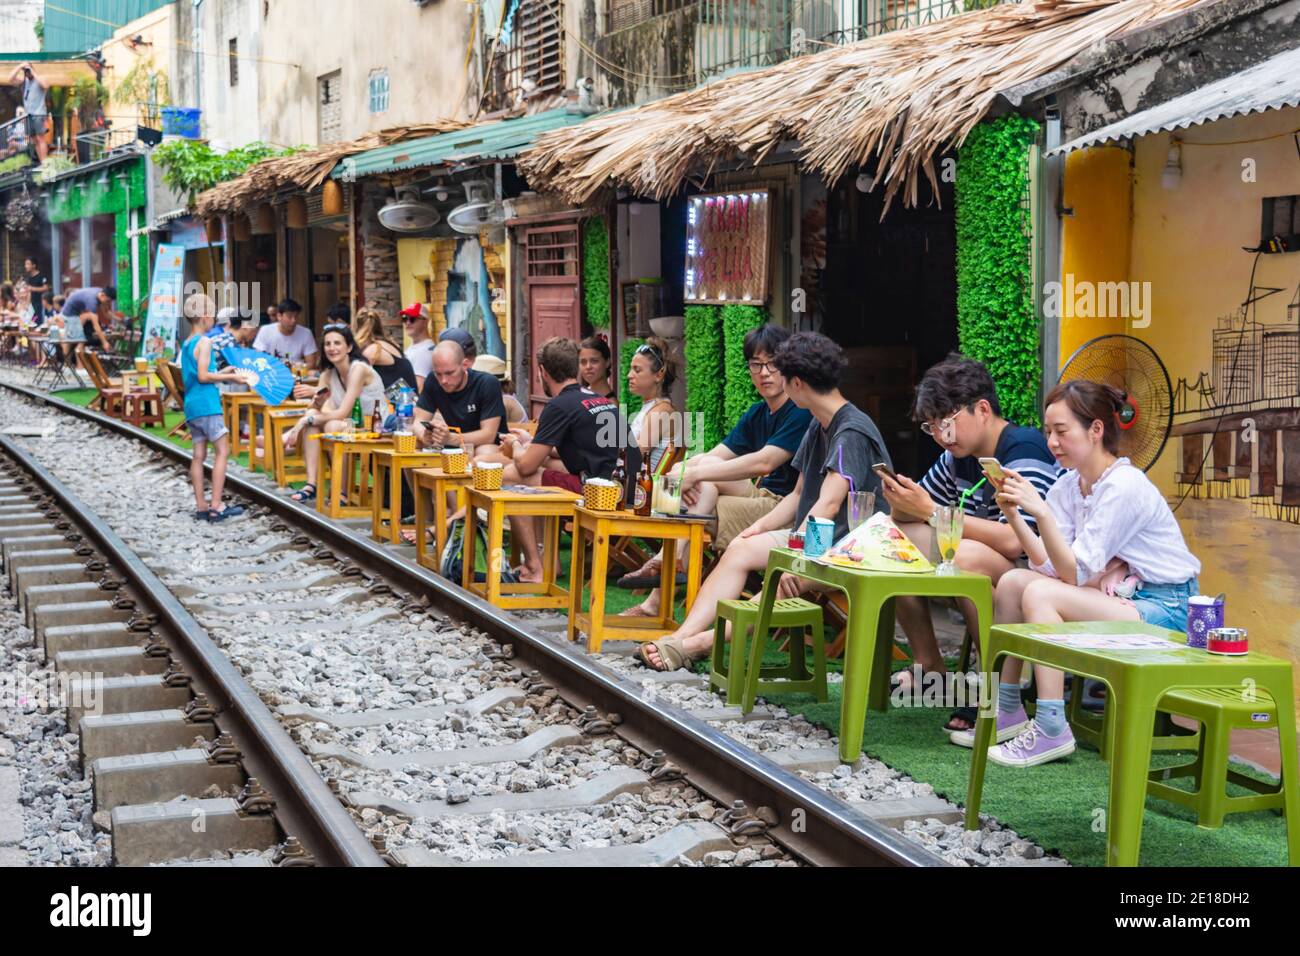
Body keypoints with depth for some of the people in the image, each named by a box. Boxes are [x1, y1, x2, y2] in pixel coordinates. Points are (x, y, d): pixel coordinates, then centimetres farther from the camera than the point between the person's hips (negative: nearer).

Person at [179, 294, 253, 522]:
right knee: (223, 451, -4)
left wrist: (222, 373, 21)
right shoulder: (204, 341, -10)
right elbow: (203, 376, -17)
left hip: (191, 405, 9)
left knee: (199, 454, 9)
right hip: (207, 404, -9)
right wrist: (230, 377, -11)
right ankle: (215, 506, -9)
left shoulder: (187, 344, 16)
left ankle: (201, 506, 10)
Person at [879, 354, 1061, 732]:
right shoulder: (959, 456, 7)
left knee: (966, 555, -36)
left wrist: (929, 511, -28)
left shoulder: (1024, 448, -20)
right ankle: (929, 668, 5)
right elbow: (906, 517, 15)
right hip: (984, 576, 9)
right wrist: (902, 502, -11)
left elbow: (1013, 541, -32)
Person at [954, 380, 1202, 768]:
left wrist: (1041, 512, -28)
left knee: (1040, 594, -25)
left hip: (1164, 609, -9)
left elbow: (1074, 573, -21)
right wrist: (1014, 515, -13)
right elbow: (1049, 565, -3)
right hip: (1123, 597, 9)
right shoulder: (1068, 486, 5)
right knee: (1012, 581, -4)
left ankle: (1051, 731, -21)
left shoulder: (1124, 488, -19)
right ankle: (1007, 714, 2)